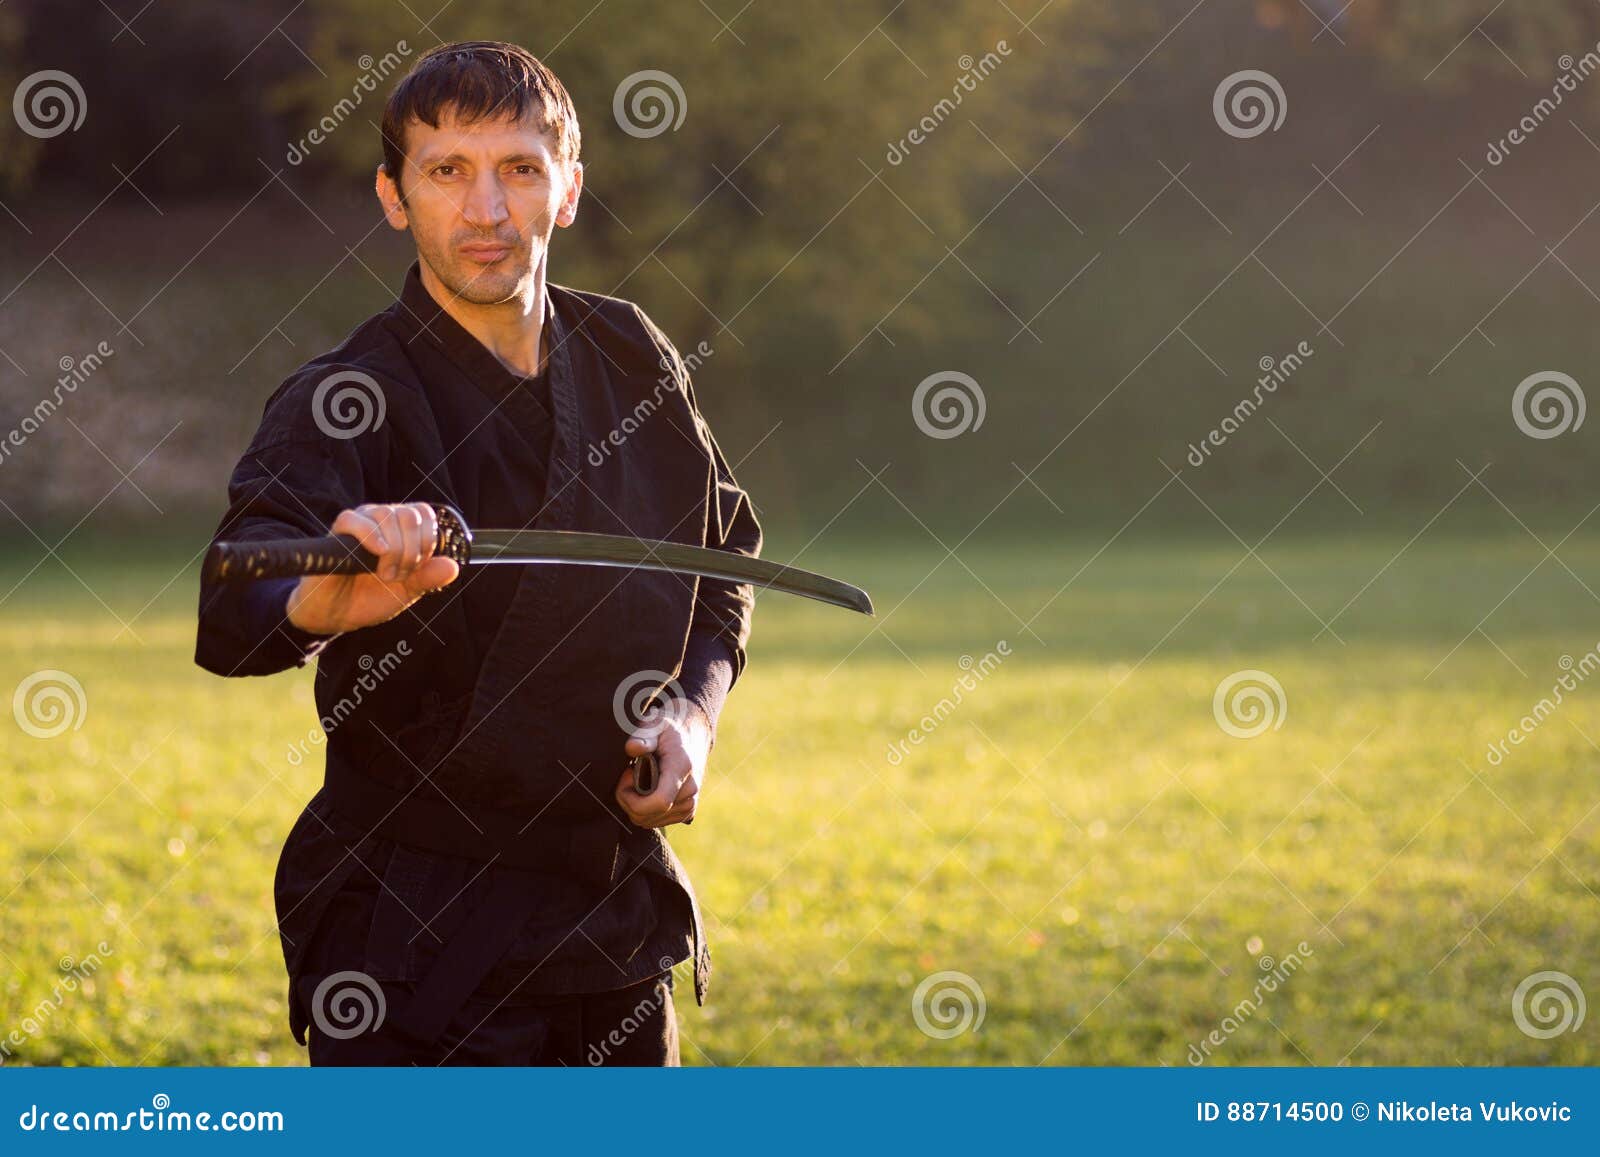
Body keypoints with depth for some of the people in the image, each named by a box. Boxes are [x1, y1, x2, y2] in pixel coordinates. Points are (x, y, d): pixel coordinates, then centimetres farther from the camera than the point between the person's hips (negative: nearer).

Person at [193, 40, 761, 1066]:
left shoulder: (630, 357, 3)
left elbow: (726, 554, 19)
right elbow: (233, 615, -33)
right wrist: (319, 602, -57)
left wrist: (694, 707, -1)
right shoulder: (352, 401, -15)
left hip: (622, 905, 5)